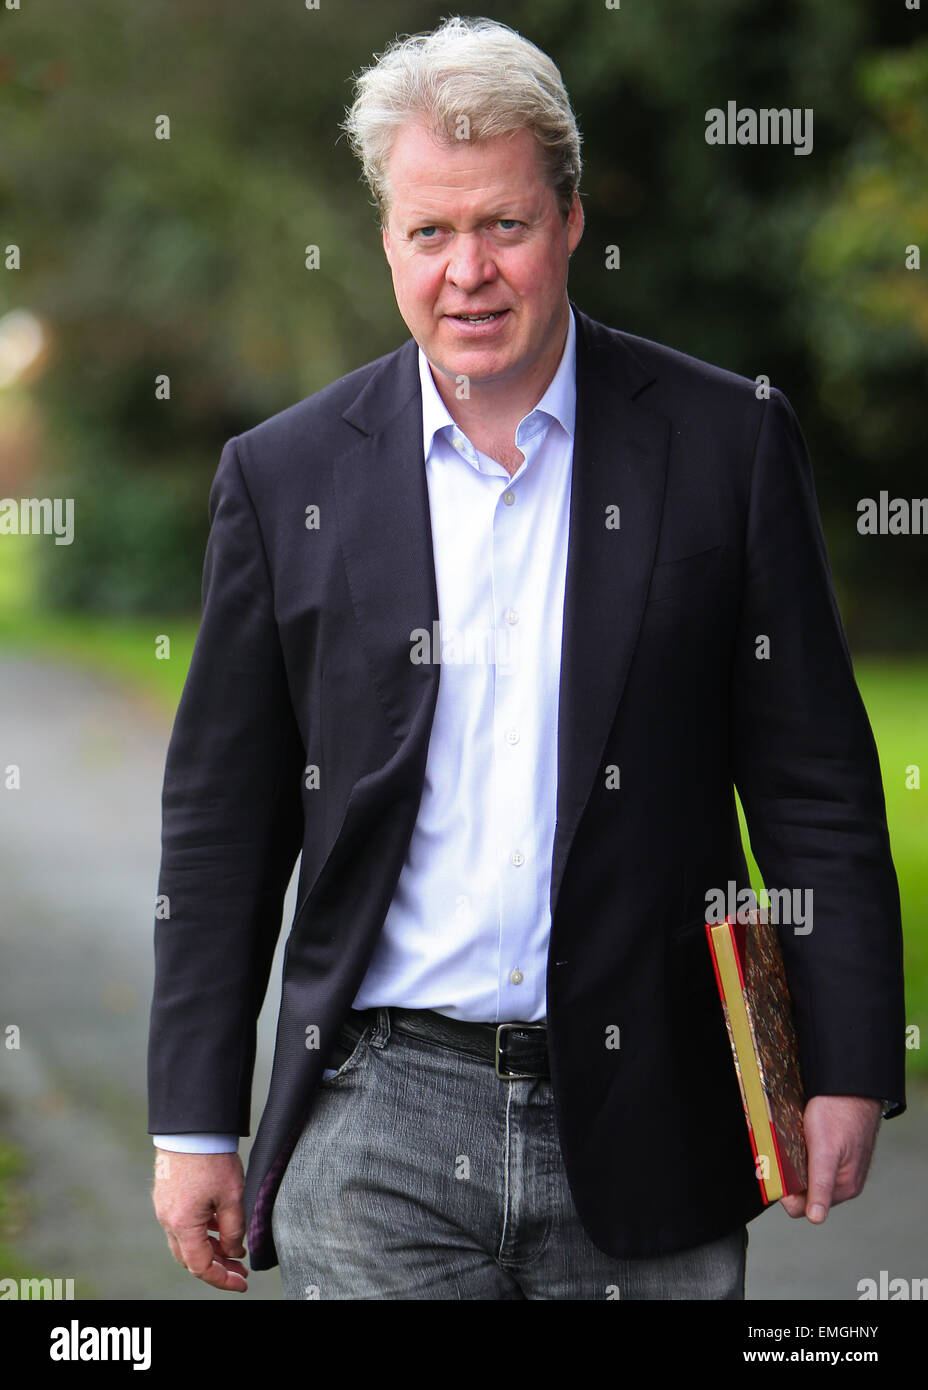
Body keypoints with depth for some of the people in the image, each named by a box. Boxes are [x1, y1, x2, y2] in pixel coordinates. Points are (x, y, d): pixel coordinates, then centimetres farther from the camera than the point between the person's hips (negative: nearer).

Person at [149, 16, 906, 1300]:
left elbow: (815, 784, 3)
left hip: (643, 1131, 0)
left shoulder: (727, 443, 1)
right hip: (378, 1118, 1)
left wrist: (848, 1072, -2)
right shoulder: (285, 475, 5)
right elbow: (222, 821, 8)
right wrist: (196, 1125, 6)